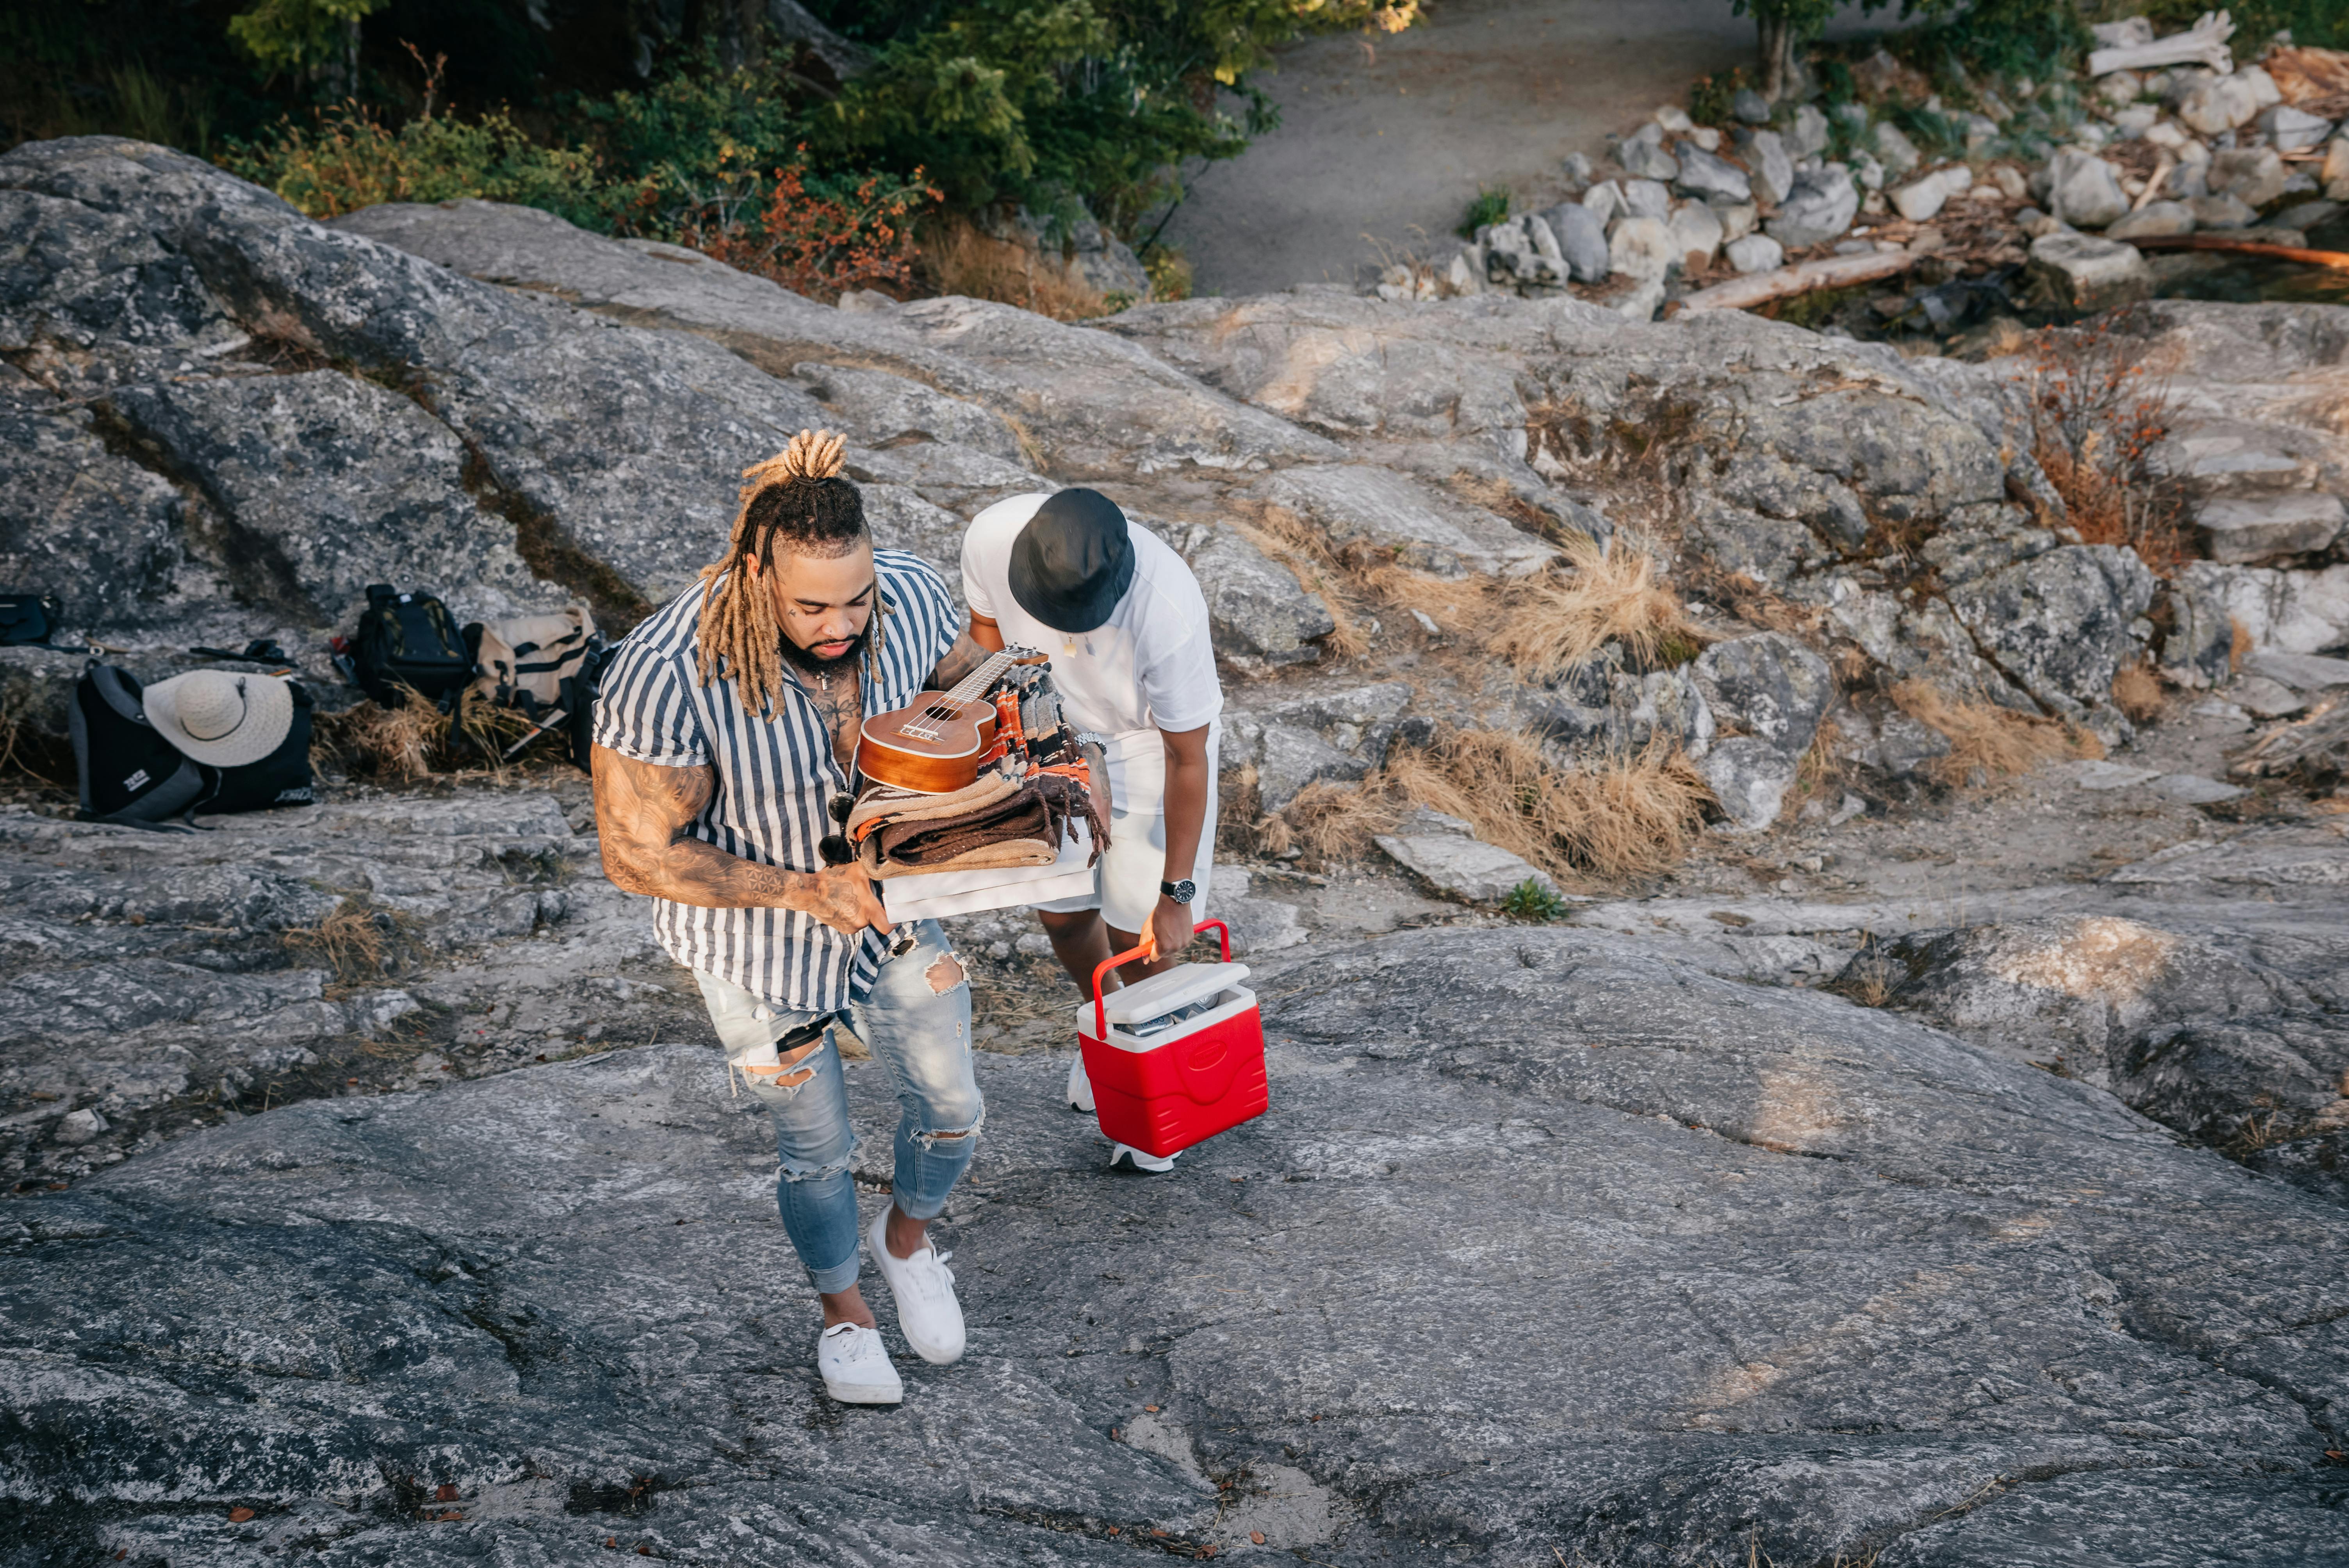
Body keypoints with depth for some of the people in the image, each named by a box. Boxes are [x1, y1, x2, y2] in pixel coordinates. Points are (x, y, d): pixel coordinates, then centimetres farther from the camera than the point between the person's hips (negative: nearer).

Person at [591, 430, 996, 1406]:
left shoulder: (910, 596, -22)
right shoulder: (666, 677, -36)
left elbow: (969, 688, 0)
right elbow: (637, 853, -27)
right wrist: (808, 890, -32)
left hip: (894, 908, 4)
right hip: (758, 943, -3)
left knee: (950, 1112, 19)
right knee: (818, 1151, 17)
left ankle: (907, 1238, 53)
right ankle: (842, 1309, 48)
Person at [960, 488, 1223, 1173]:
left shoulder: (1169, 608, -40)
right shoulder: (992, 538, -30)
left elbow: (1187, 760, -27)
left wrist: (1176, 892, -19)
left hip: (1147, 741, -4)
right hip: (1054, 729, 4)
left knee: (1134, 926, 0)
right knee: (1062, 913, 13)